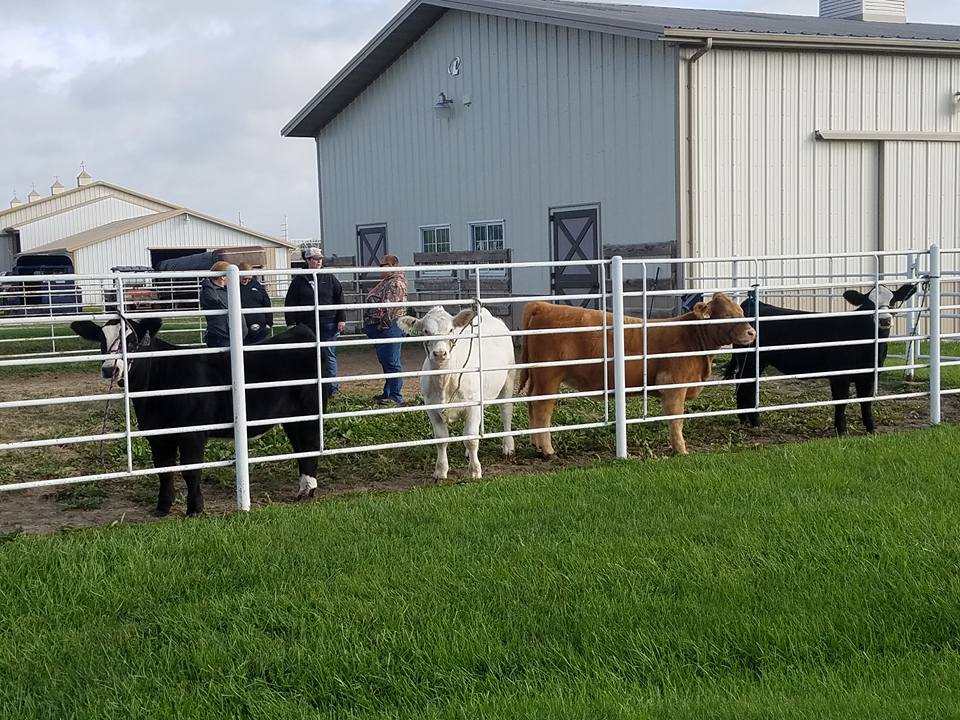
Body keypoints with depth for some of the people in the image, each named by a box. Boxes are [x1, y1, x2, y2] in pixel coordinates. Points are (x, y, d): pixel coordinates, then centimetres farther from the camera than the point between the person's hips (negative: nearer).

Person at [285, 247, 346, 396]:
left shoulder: (329, 278, 6)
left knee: (329, 355, 1)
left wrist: (341, 319, -1)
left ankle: (332, 388, 7)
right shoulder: (299, 280, 5)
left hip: (328, 323, -1)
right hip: (306, 325, 1)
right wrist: (291, 323, -1)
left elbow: (340, 298, 6)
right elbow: (290, 302, 5)